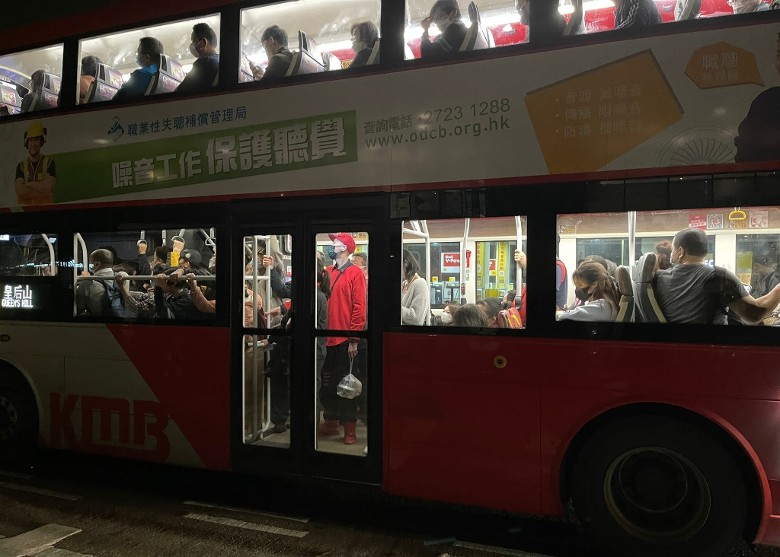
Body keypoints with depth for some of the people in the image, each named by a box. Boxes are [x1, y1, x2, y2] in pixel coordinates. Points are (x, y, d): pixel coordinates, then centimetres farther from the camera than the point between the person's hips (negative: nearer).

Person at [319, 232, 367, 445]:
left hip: (345, 338, -6)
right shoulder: (328, 273, 12)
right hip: (328, 337, 6)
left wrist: (354, 339, -14)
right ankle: (331, 423, 27)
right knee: (327, 382, 13)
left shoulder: (355, 273, -7)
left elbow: (359, 308, -11)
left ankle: (350, 429, 13)